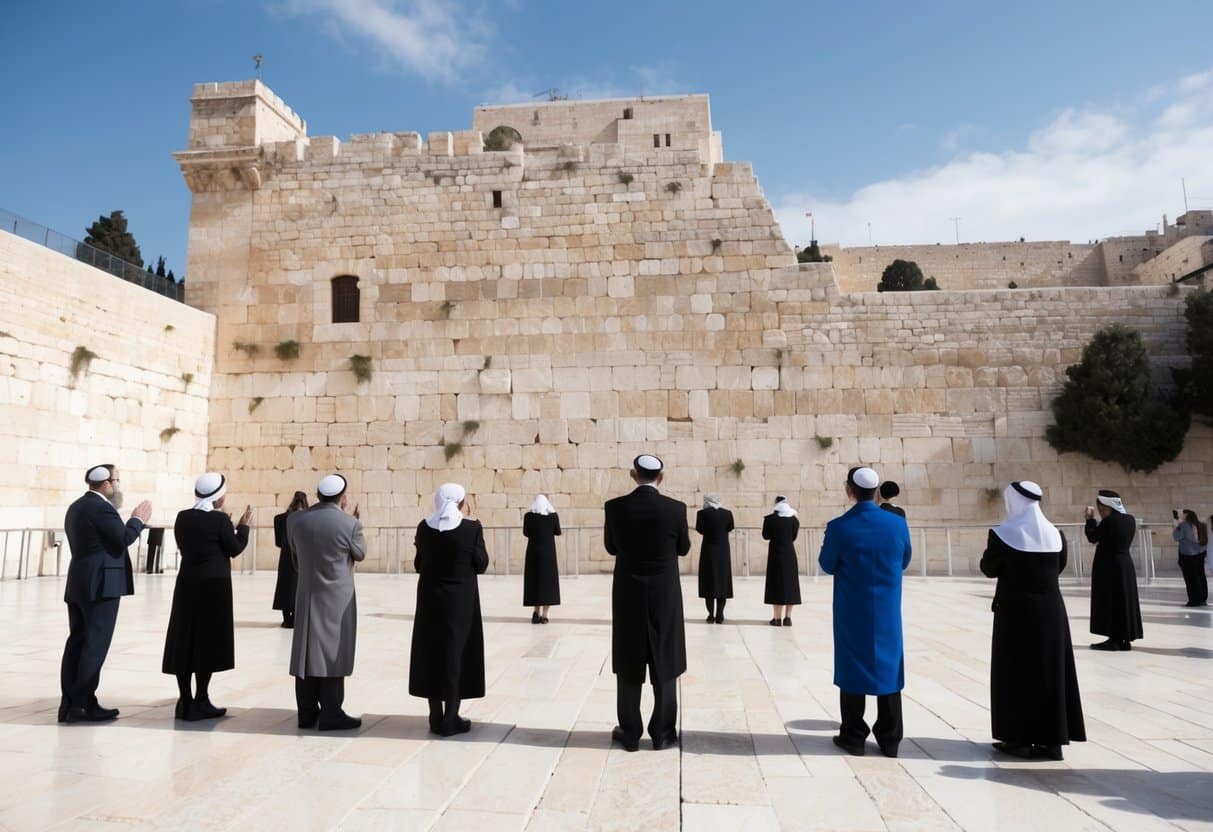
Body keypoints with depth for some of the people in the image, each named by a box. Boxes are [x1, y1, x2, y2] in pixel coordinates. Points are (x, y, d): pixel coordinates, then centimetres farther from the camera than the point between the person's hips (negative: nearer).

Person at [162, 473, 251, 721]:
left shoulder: (182, 517, 3)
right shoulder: (220, 519, -12)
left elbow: (184, 546, 14)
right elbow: (235, 549, -4)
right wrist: (243, 525, 8)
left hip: (187, 583, 6)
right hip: (214, 585, -5)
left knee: (184, 640, 10)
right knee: (208, 640, 1)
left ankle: (185, 702, 15)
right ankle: (200, 703, 5)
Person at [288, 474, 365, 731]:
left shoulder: (295, 519, -3)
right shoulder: (350, 523, -16)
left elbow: (295, 556, 10)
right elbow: (360, 553, 2)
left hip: (307, 596, 4)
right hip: (337, 598, -4)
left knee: (307, 650, 11)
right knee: (333, 652, 2)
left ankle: (306, 712, 18)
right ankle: (330, 714, 6)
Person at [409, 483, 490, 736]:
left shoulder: (424, 527, -3)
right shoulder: (471, 528, -13)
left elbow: (419, 565, 4)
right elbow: (481, 565, -6)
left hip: (430, 599, 3)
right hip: (461, 601, -3)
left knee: (432, 653, 13)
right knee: (457, 653, 8)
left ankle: (436, 717, 19)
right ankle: (450, 719, 11)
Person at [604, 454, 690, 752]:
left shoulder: (615, 507, -8)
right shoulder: (675, 508, -10)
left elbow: (611, 548, 5)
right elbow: (683, 549, 4)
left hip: (628, 597, 1)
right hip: (665, 597, 0)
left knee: (628, 666, 10)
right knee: (664, 664, 10)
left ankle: (630, 733, 18)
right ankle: (662, 733, 17)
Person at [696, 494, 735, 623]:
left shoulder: (703, 513, -8)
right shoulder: (727, 513, -1)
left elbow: (699, 529, -5)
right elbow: (730, 528, 8)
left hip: (708, 550, -2)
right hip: (723, 551, 2)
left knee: (709, 581, 6)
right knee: (722, 581, 7)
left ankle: (711, 614, 5)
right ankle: (720, 615, 5)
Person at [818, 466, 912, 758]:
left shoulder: (839, 527, -15)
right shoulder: (898, 524, -8)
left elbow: (828, 566, -5)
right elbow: (904, 562, 5)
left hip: (852, 611, -2)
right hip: (887, 611, 2)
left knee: (853, 667, 10)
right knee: (887, 666, 12)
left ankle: (854, 737, 16)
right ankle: (889, 740, 20)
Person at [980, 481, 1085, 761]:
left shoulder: (1003, 534, -13)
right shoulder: (1055, 534, 2)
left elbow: (988, 569, -2)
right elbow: (1059, 567, 15)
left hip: (1016, 610, -4)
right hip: (1050, 609, 5)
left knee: (1017, 672, 6)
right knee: (1051, 671, 11)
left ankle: (1020, 739, 11)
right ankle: (1051, 739, 16)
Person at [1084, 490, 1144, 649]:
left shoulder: (1108, 521, -17)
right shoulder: (1130, 519, 6)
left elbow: (1092, 537, -6)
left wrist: (1090, 519, 4)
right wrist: (1095, 520, 12)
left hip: (1109, 565, -8)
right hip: (1125, 564, 8)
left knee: (1110, 602, 0)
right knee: (1125, 600, 12)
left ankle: (1114, 639, 1)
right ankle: (1125, 639, 16)